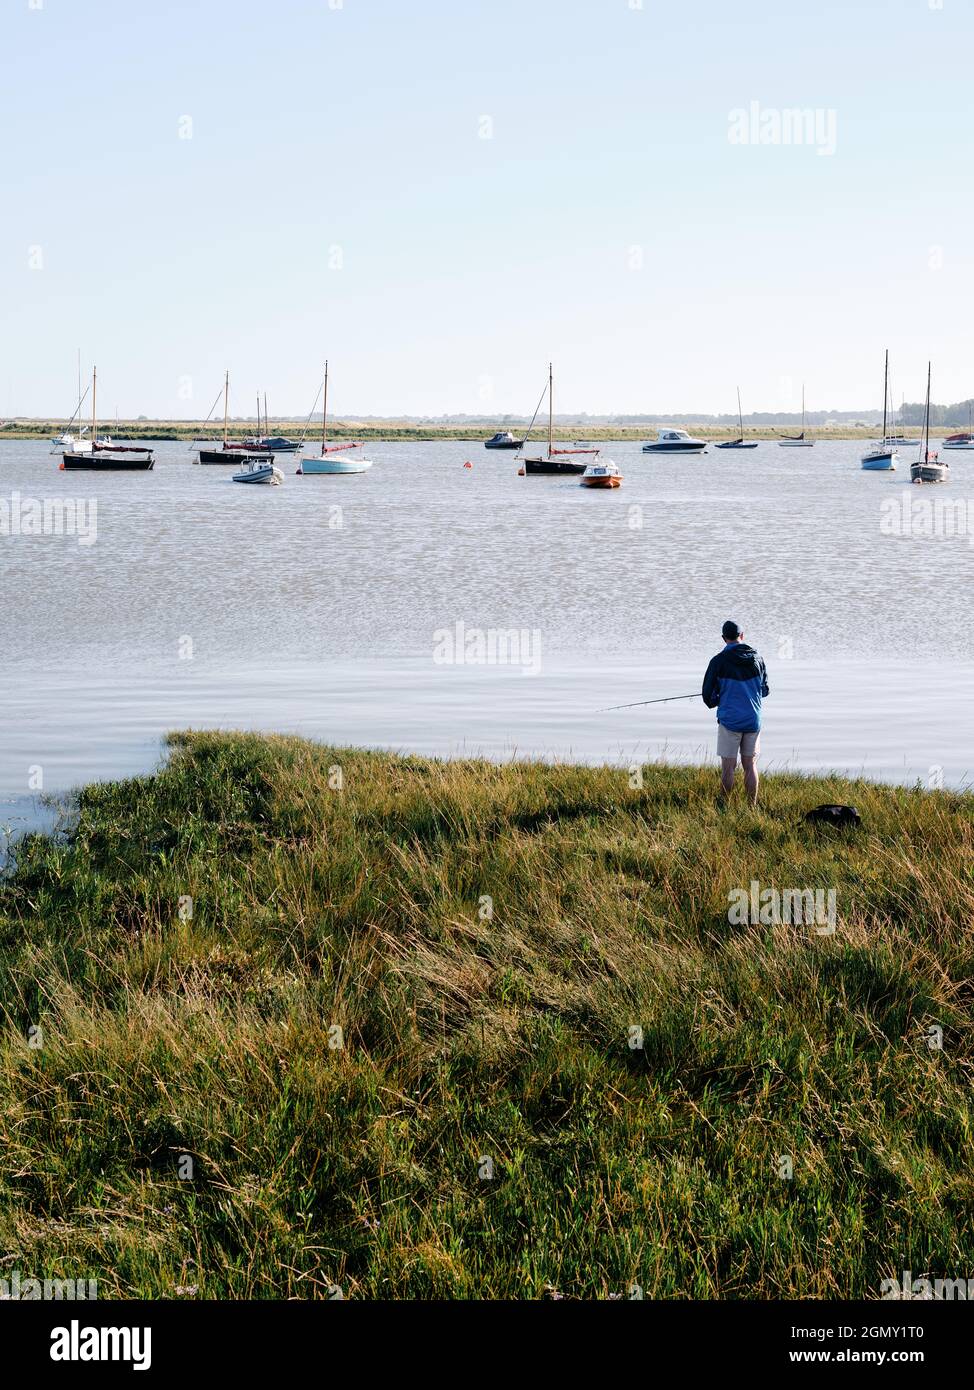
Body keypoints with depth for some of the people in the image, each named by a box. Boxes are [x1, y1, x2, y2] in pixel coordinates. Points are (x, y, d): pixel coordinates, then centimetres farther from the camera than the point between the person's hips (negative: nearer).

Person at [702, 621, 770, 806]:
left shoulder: (719, 661, -9)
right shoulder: (756, 659, 3)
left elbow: (708, 695, -6)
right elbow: (765, 690, 13)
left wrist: (715, 702, 16)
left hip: (729, 720, -4)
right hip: (753, 720, 4)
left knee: (728, 768, 0)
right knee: (750, 766, 9)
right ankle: (752, 807, 11)